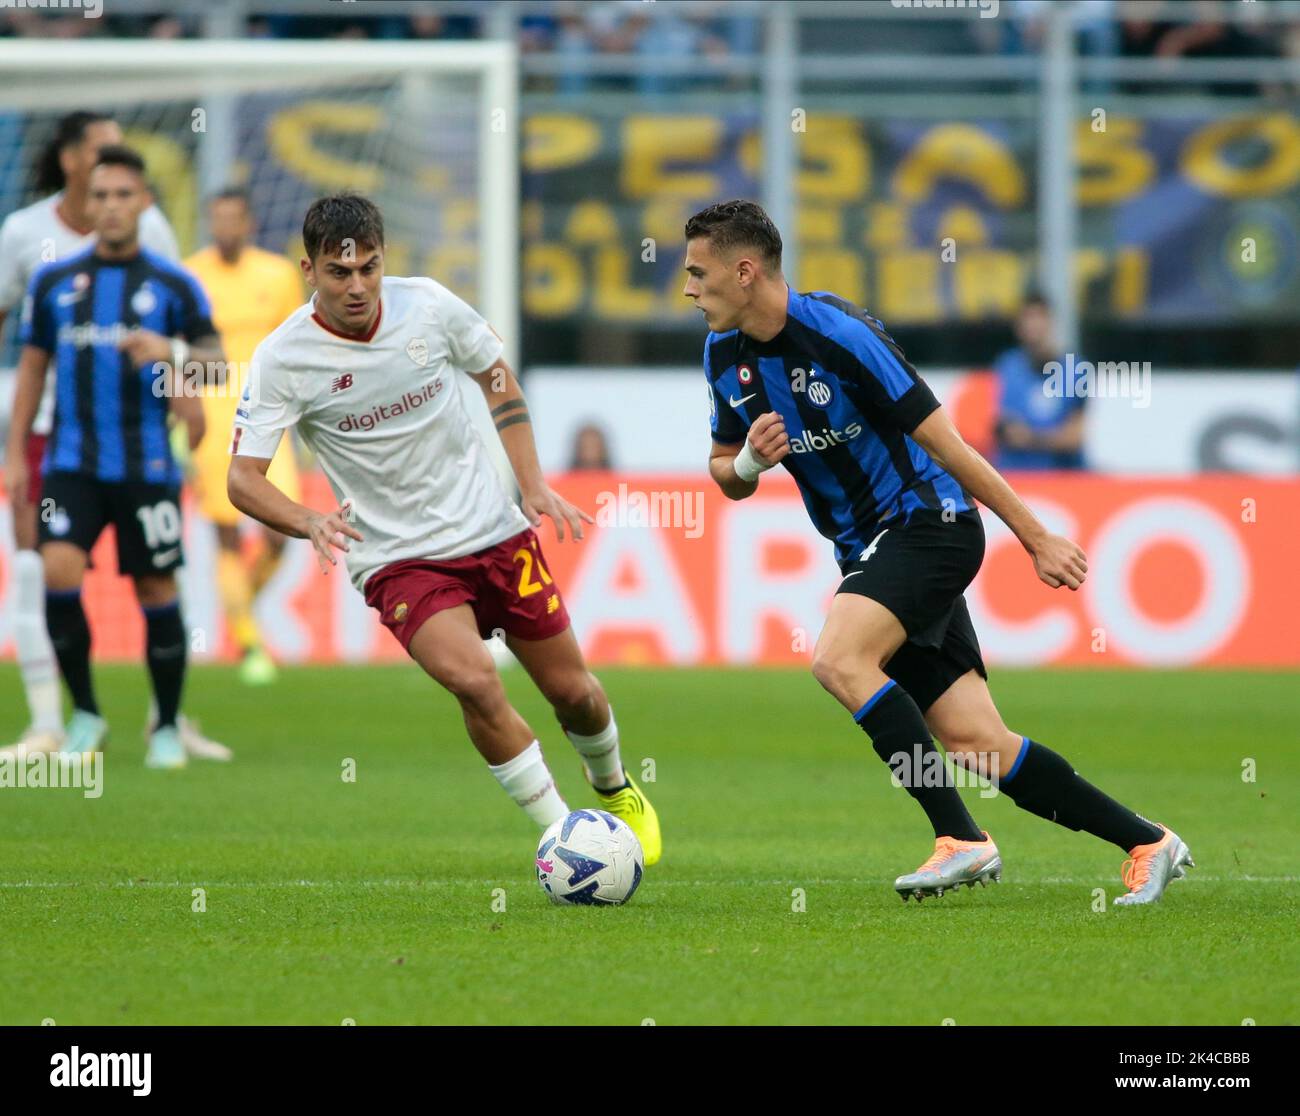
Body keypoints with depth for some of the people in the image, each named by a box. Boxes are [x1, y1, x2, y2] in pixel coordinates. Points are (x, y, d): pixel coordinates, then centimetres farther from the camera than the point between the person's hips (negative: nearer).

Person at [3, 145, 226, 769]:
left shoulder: (174, 285, 3)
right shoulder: (53, 282, 8)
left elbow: (213, 359, 6)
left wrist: (172, 352, -16)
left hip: (147, 465, -1)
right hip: (72, 464, 1)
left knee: (156, 591, 2)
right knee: (59, 571, -17)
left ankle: (167, 728, 18)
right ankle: (84, 714, -2)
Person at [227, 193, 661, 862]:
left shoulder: (427, 305, -8)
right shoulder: (283, 359, -16)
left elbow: (494, 375, 11)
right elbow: (243, 479, -15)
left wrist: (534, 486, 5)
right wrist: (310, 523, -35)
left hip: (494, 532, 3)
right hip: (397, 561, -3)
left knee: (572, 692, 11)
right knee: (474, 681, -28)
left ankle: (615, 791, 45)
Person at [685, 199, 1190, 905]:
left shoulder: (840, 336, -18)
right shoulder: (724, 354, 4)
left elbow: (945, 445, -15)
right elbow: (726, 475, 16)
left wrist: (1037, 539, -11)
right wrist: (748, 463, -9)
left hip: (926, 523, -7)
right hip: (867, 550, 7)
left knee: (839, 660, -30)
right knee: (977, 745, -1)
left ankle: (961, 840, -25)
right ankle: (1147, 844, 8)